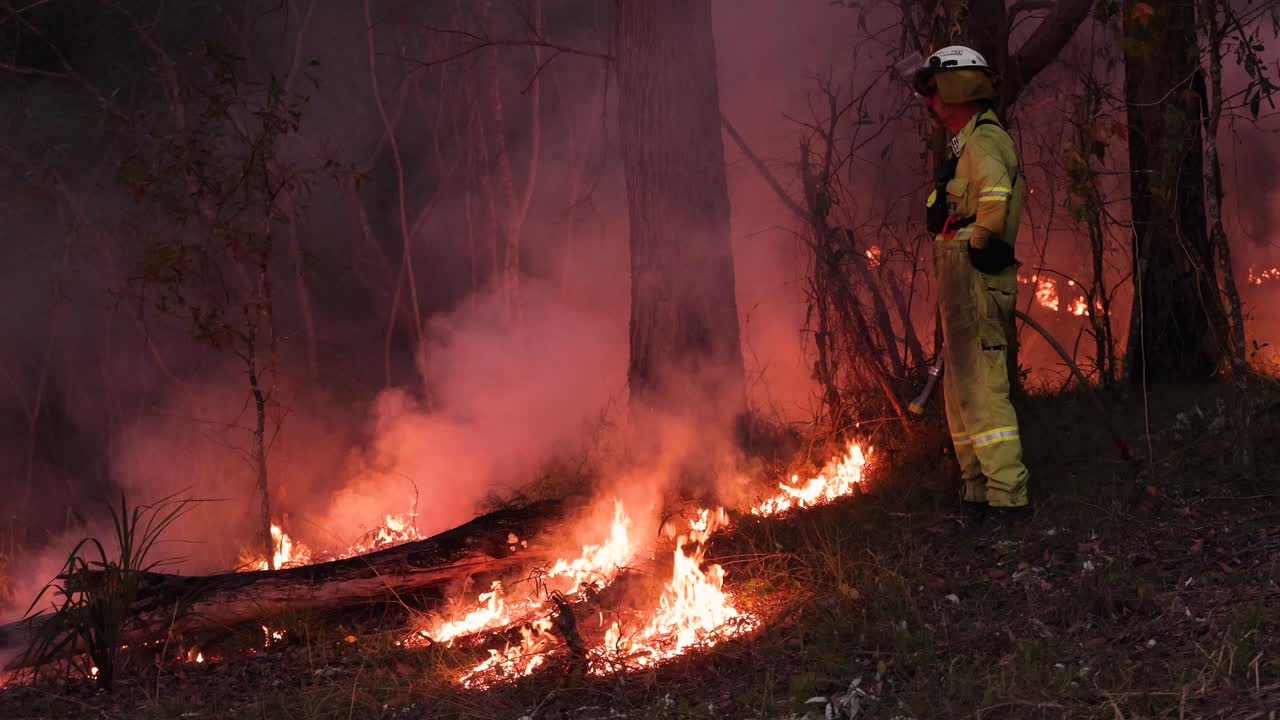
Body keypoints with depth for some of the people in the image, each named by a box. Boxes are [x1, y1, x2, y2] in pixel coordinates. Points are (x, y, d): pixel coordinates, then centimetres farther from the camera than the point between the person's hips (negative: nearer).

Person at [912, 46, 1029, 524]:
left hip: (976, 281, -11)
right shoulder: (968, 143, 21)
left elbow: (995, 201, -32)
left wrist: (977, 244, -16)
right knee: (960, 393, 15)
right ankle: (978, 491, 22)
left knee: (981, 391, -12)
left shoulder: (983, 141, -12)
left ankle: (1007, 497, -11)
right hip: (960, 286, 11)